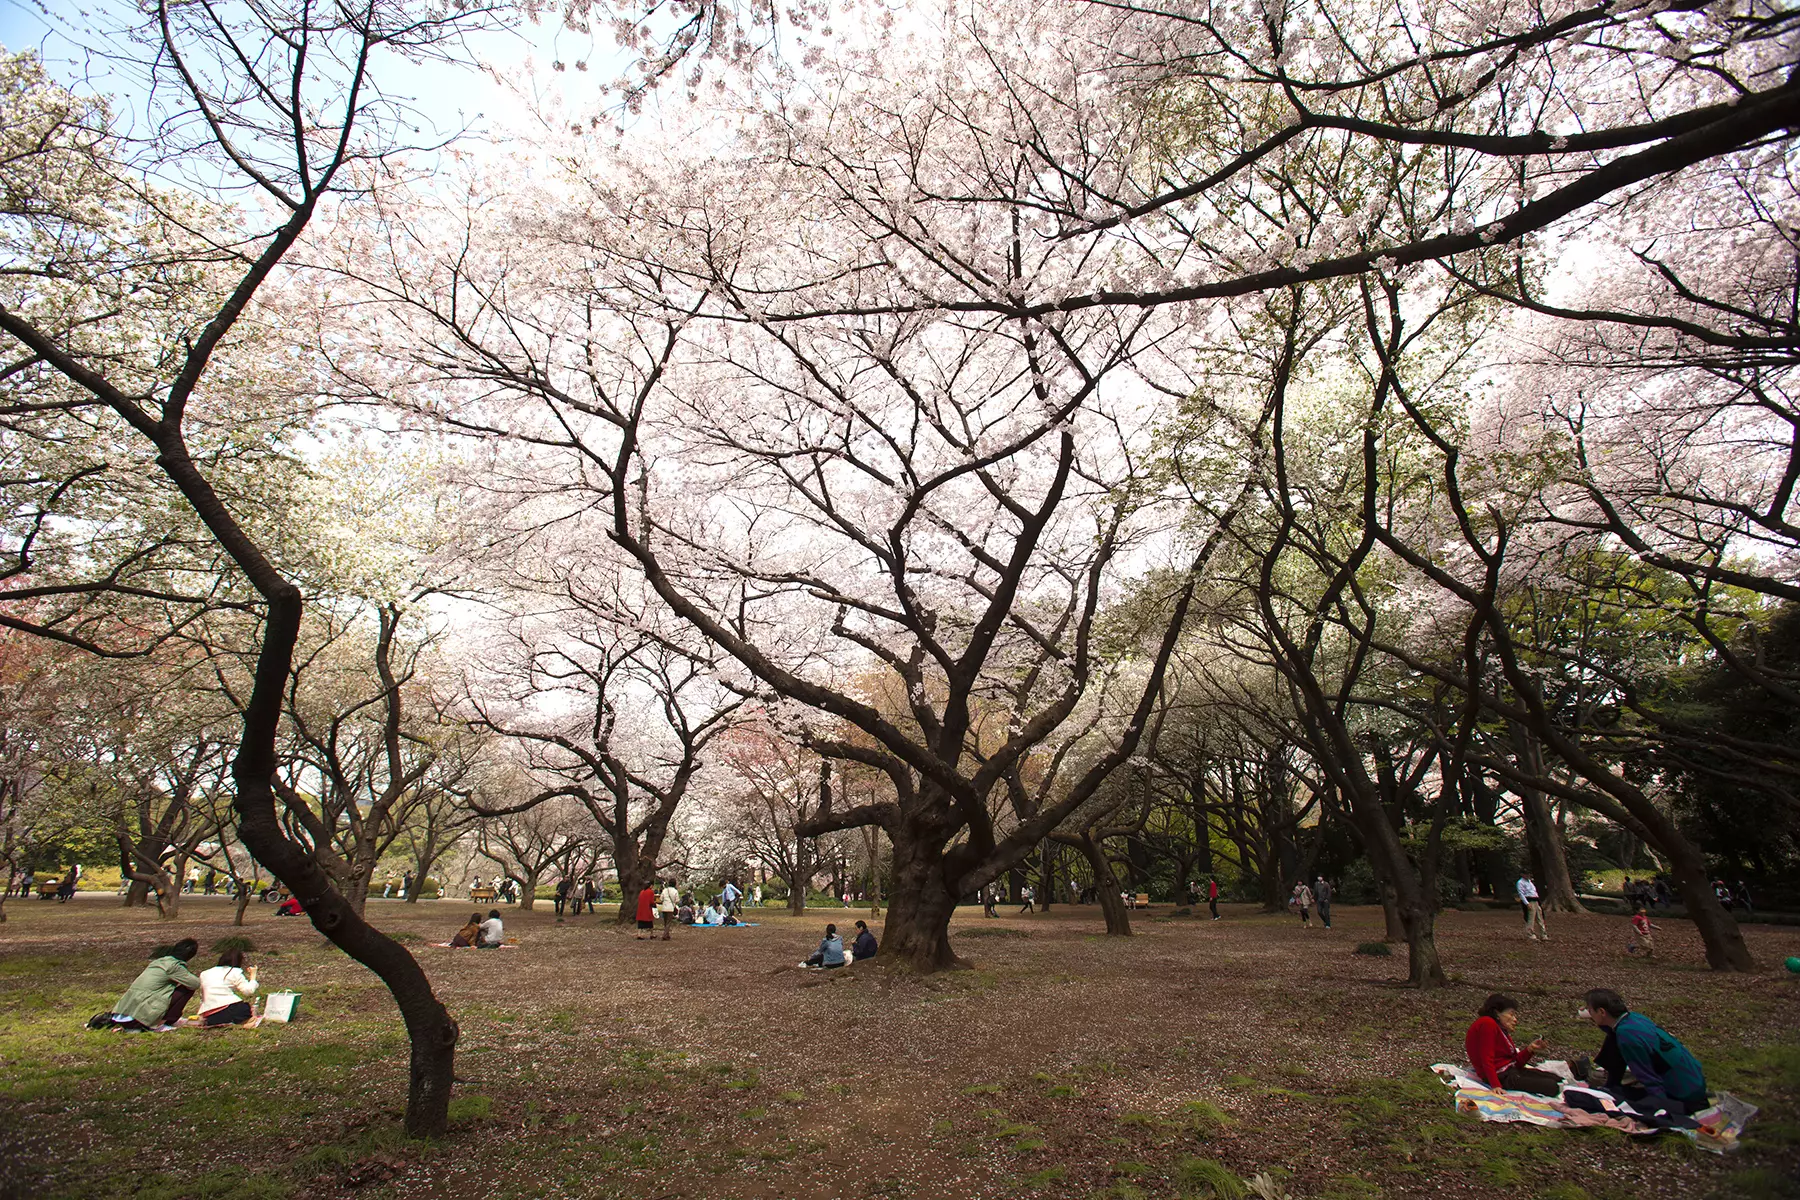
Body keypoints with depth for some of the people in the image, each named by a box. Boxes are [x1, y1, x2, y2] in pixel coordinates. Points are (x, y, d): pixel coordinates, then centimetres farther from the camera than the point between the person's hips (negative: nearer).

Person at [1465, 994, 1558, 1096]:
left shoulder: (1503, 1030, 16)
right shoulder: (1487, 1024, -15)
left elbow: (1516, 1063, 10)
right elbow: (1487, 1060, -21)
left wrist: (1530, 1049, -2)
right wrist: (1496, 1086, -27)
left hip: (1511, 1070, 10)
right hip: (1501, 1076, -10)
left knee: (1556, 1080, 11)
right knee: (1552, 1087, -15)